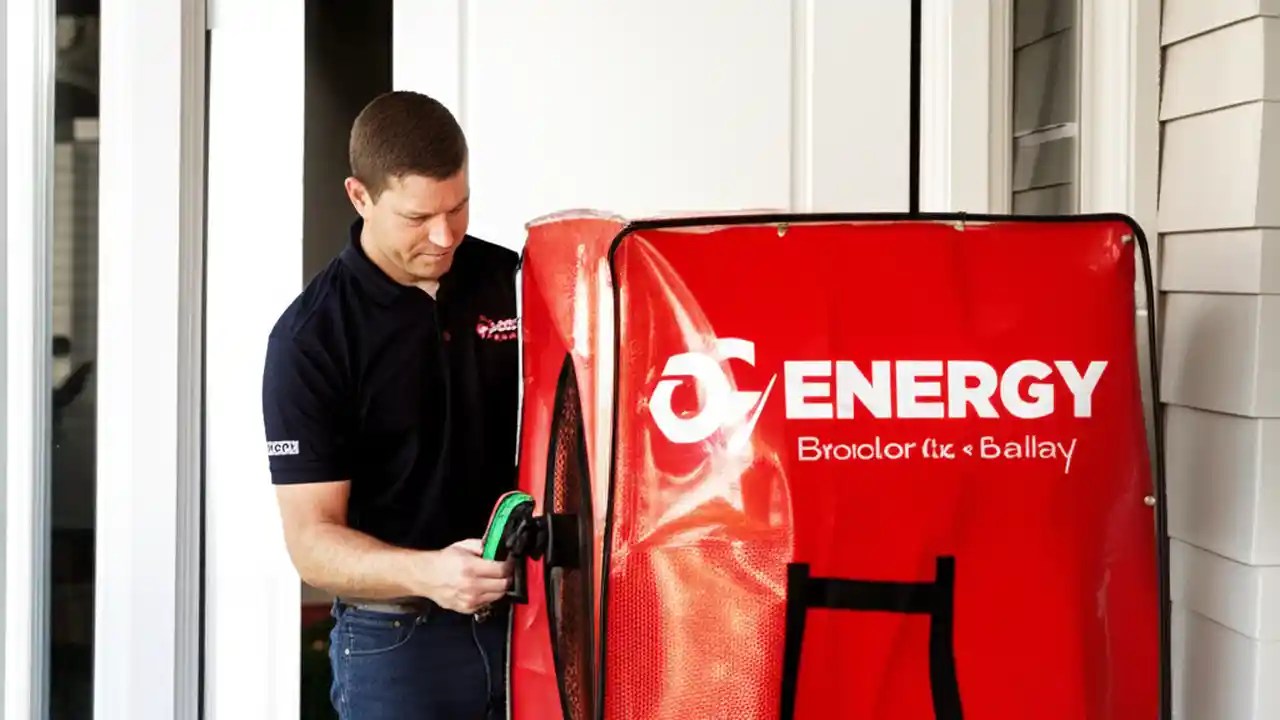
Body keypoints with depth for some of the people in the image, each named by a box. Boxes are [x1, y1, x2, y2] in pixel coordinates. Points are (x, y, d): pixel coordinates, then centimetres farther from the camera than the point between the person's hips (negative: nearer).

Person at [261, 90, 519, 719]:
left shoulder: (516, 282, 0)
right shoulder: (311, 337, -11)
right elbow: (312, 540, -14)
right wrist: (424, 573, -31)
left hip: (532, 617, 4)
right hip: (398, 642, -3)